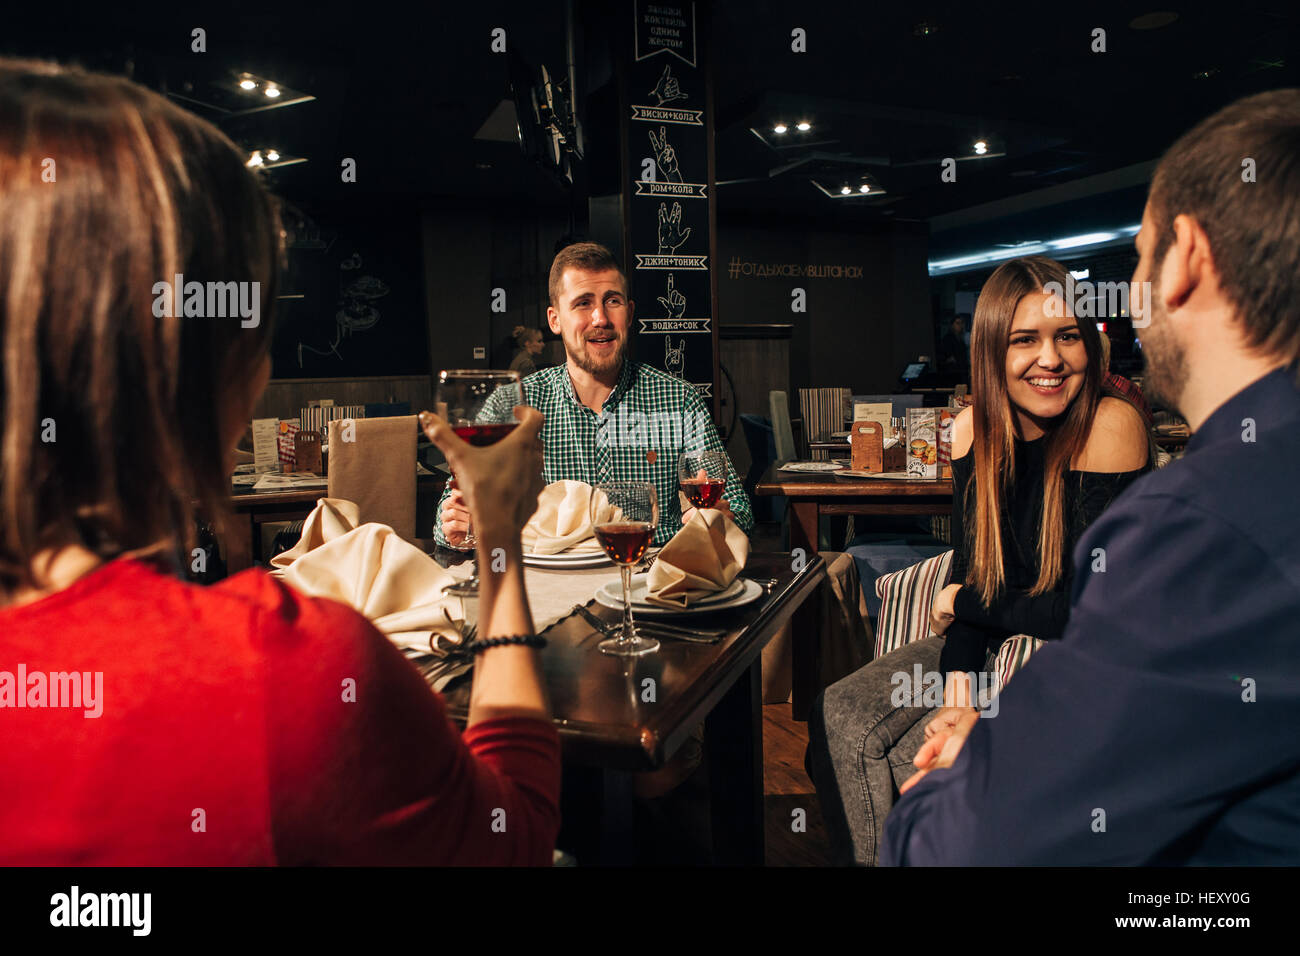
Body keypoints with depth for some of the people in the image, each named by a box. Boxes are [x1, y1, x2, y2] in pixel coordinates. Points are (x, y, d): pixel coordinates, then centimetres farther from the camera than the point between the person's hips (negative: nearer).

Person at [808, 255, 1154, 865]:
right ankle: (866, 859, 15)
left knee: (914, 754, -20)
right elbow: (971, 573, -1)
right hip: (989, 640, 6)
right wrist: (958, 686, -15)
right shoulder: (974, 428, -4)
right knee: (838, 720, -7)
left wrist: (960, 604, -8)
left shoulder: (1111, 427, -21)